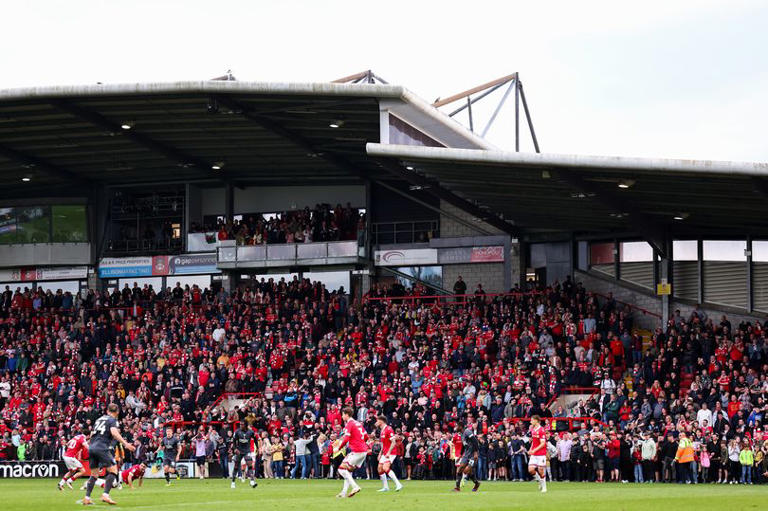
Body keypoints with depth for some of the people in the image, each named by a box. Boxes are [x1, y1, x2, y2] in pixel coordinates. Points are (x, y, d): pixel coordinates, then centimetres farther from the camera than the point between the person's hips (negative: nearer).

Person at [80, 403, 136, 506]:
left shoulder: (99, 419, 24)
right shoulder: (113, 420, 3)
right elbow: (114, 432, -16)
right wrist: (125, 444, -23)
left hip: (91, 447, 7)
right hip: (102, 447, -7)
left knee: (94, 473, 16)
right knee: (113, 470, -1)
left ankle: (87, 498, 9)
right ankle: (105, 495, -15)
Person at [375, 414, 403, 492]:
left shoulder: (389, 429, -15)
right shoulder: (382, 430, 15)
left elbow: (393, 442, -20)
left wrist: (389, 453, -26)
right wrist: (380, 453, 21)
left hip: (390, 453, -10)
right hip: (384, 453, 10)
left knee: (386, 468, -24)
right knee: (380, 468, 6)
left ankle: (398, 484, -22)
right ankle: (385, 487, 14)